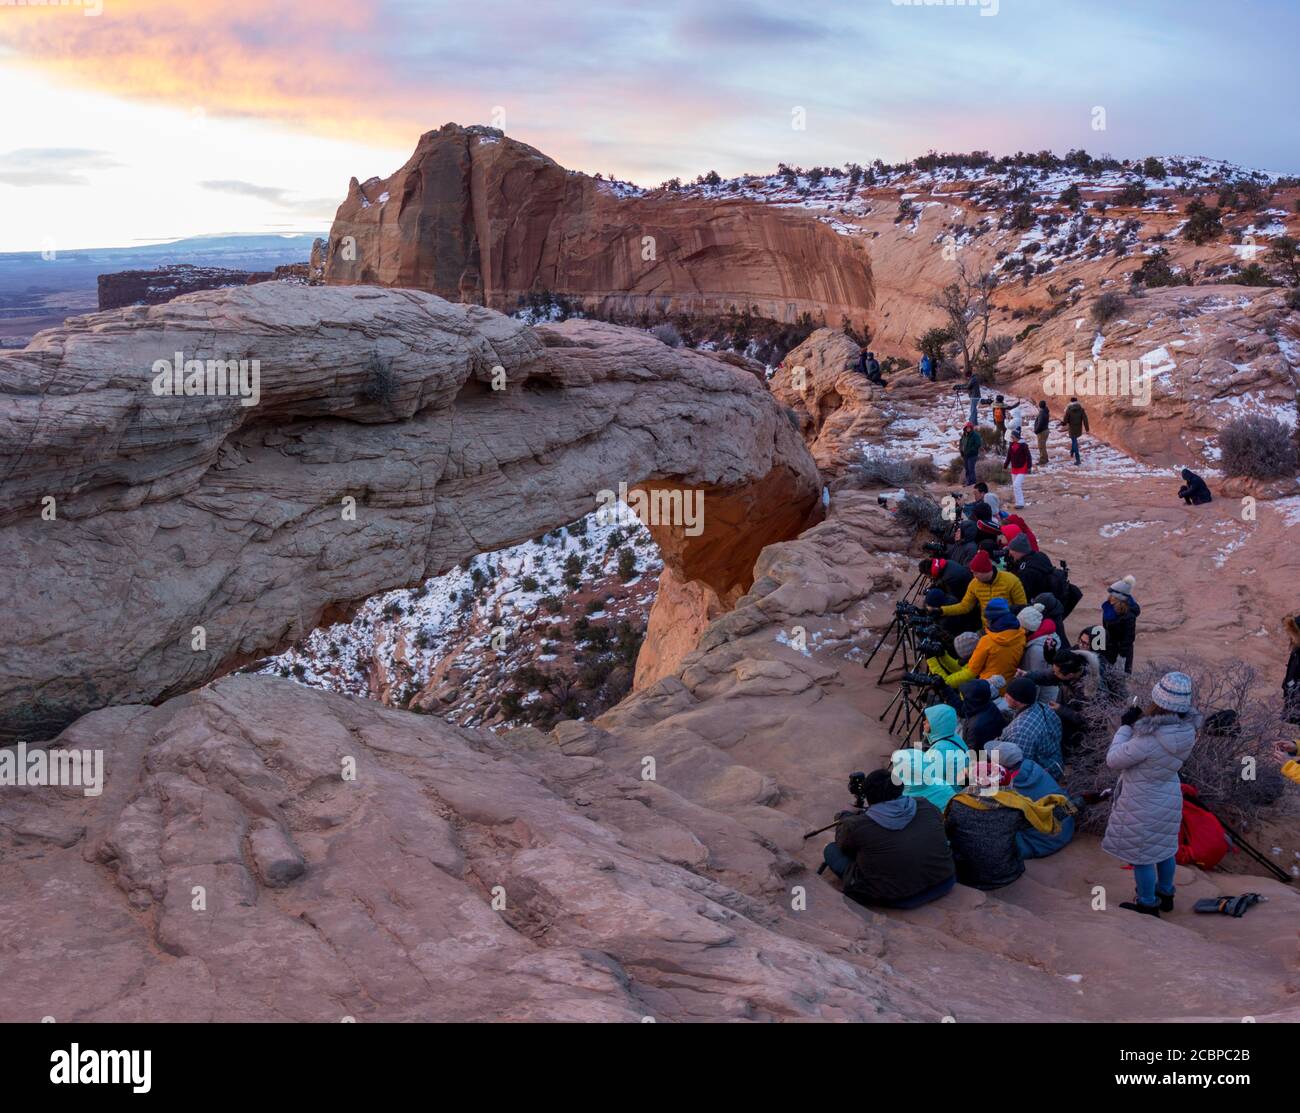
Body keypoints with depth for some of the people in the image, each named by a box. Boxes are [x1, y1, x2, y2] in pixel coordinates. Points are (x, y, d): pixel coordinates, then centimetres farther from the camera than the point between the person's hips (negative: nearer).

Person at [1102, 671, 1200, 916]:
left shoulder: (1149, 740, -37)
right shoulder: (1186, 730, -14)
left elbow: (1113, 759, -23)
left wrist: (1125, 726, -14)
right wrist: (1140, 723, -6)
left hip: (1142, 805, -7)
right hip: (1169, 798, 7)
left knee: (1141, 855, 13)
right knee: (1164, 849, 26)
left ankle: (1148, 905, 30)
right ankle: (1165, 895, 46)